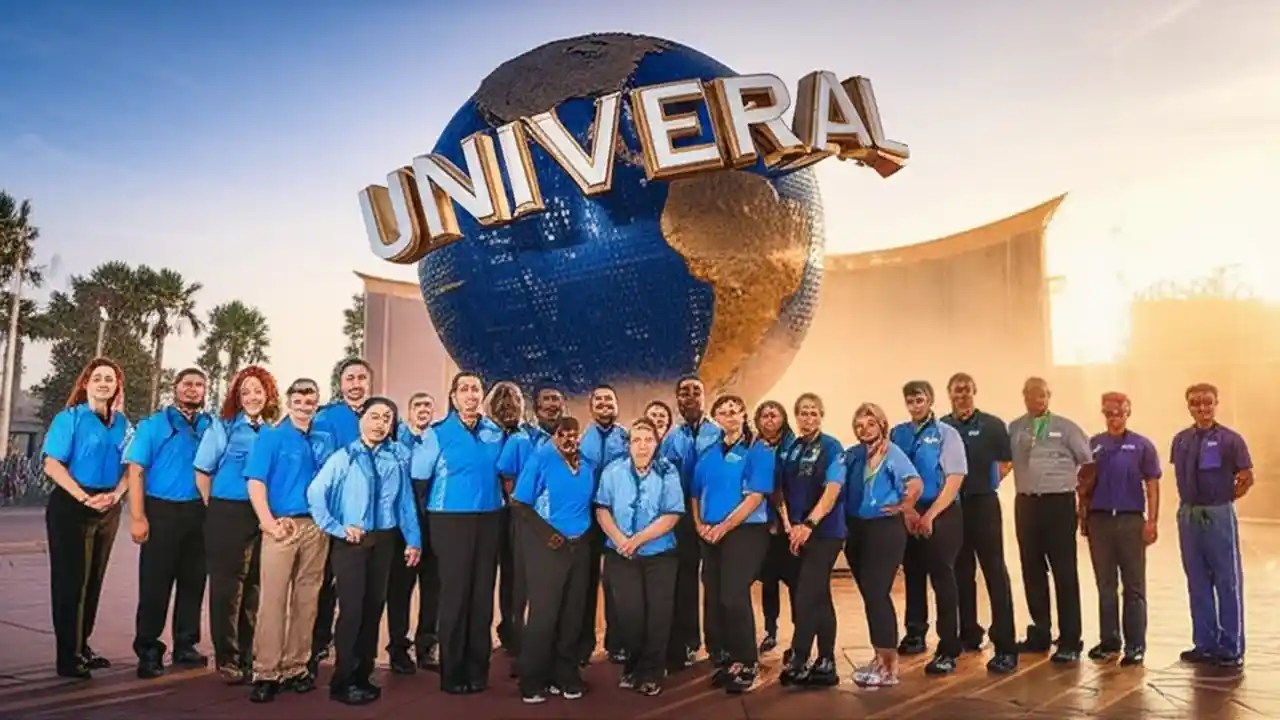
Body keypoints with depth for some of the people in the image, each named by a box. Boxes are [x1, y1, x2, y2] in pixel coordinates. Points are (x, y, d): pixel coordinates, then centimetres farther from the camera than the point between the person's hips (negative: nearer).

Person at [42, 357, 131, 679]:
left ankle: (82, 646, 23)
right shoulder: (69, 418, -6)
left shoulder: (122, 423, 8)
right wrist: (84, 497, -21)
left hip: (108, 508, 5)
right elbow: (52, 465, -12)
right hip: (71, 505, -5)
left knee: (94, 578, 12)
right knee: (70, 579, -2)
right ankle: (67, 656, 5)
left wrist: (115, 495, -10)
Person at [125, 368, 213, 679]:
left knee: (193, 581, 10)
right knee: (155, 583, 0)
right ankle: (148, 650, 10)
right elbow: (136, 470, -6)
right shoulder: (153, 424, 1)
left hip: (199, 513, 3)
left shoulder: (212, 426, 10)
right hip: (162, 511, -3)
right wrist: (137, 517, -14)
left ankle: (185, 645, 22)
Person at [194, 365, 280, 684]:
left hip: (262, 515, 3)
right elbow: (202, 473, 1)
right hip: (228, 514, -3)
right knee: (227, 585, 2)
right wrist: (216, 509, 2)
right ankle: (227, 658, 12)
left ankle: (247, 656, 21)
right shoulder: (223, 427, 0)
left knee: (254, 586, 9)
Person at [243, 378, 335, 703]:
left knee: (306, 600, 8)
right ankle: (266, 672, 2)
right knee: (272, 598, -5)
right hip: (283, 525, -4)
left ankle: (296, 667, 18)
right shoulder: (271, 435, -1)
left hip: (317, 526, 4)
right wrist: (268, 522, -15)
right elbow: (255, 482, -7)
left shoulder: (325, 439, 10)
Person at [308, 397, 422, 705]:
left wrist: (413, 540, 2)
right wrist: (338, 528, -13)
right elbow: (315, 493, -11)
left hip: (385, 541, 4)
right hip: (351, 542, -4)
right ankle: (342, 682, 9)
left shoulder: (397, 458, 4)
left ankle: (362, 676, 25)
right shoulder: (343, 457, -5)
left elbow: (406, 501, 5)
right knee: (352, 609, -4)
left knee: (374, 608, 11)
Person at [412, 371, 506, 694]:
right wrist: (426, 521, -3)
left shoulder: (496, 432, 6)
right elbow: (418, 479, -4)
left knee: (483, 594, 7)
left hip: (489, 520, 4)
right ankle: (452, 673, 12)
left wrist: (506, 500, 9)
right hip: (452, 521, -3)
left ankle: (478, 670, 18)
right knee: (455, 594, 1)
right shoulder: (439, 433, -4)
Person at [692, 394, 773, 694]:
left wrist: (724, 527, -16)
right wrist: (699, 523, 0)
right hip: (711, 535, 6)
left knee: (734, 597, -11)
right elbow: (696, 493, 17)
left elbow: (756, 496, -14)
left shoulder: (758, 450, -5)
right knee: (712, 598, 9)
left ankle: (746, 664, 3)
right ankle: (723, 659, 22)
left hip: (745, 531, -6)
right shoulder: (709, 454, 13)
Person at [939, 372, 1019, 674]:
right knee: (961, 572, 12)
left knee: (995, 572, -5)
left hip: (983, 504, -3)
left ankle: (1005, 647, -4)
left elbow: (1006, 463, 4)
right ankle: (969, 634, 26)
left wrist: (987, 483, -5)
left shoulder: (992, 425, -1)